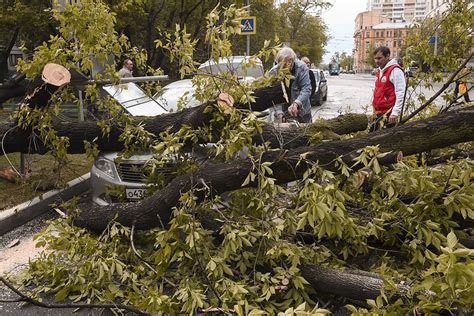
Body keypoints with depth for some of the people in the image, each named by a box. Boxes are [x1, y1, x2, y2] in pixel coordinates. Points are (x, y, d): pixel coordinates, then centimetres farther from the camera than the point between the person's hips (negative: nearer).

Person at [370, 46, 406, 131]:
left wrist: (395, 113, -22)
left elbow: (401, 94, -18)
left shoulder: (395, 71, -13)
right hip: (378, 113, 9)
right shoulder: (379, 71, 16)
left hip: (388, 114, -9)